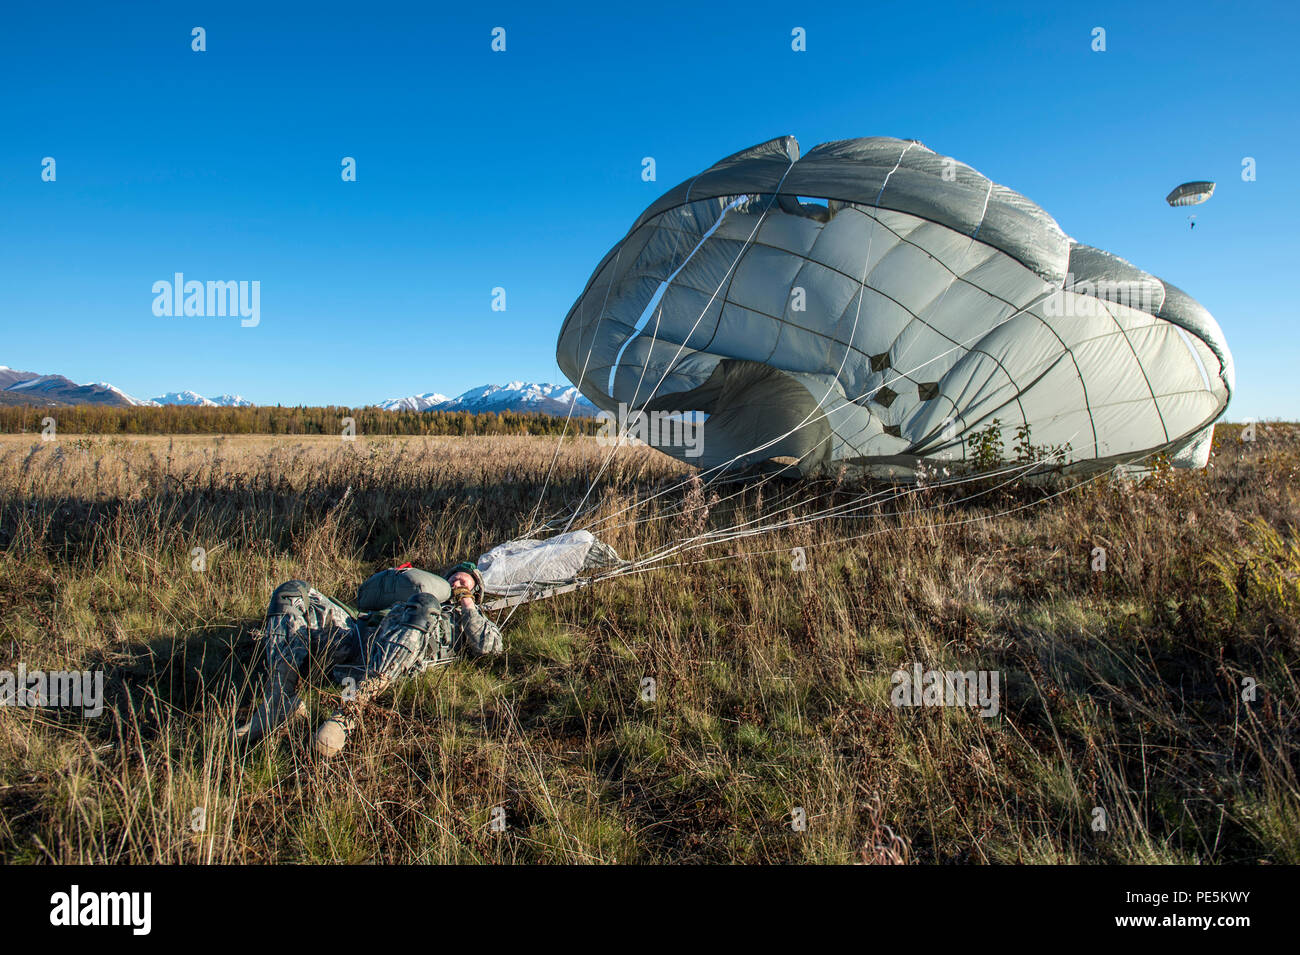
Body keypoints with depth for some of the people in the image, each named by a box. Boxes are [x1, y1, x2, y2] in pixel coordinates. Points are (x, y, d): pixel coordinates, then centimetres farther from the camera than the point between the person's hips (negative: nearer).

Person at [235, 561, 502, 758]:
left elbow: (491, 644, 8)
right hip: (358, 634, 5)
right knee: (292, 593, -7)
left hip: (389, 660, -5)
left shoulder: (464, 619, 31)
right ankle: (282, 702, -24)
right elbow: (367, 597, 34)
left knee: (424, 605, -37)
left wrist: (467, 603, 12)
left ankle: (347, 714, -41)